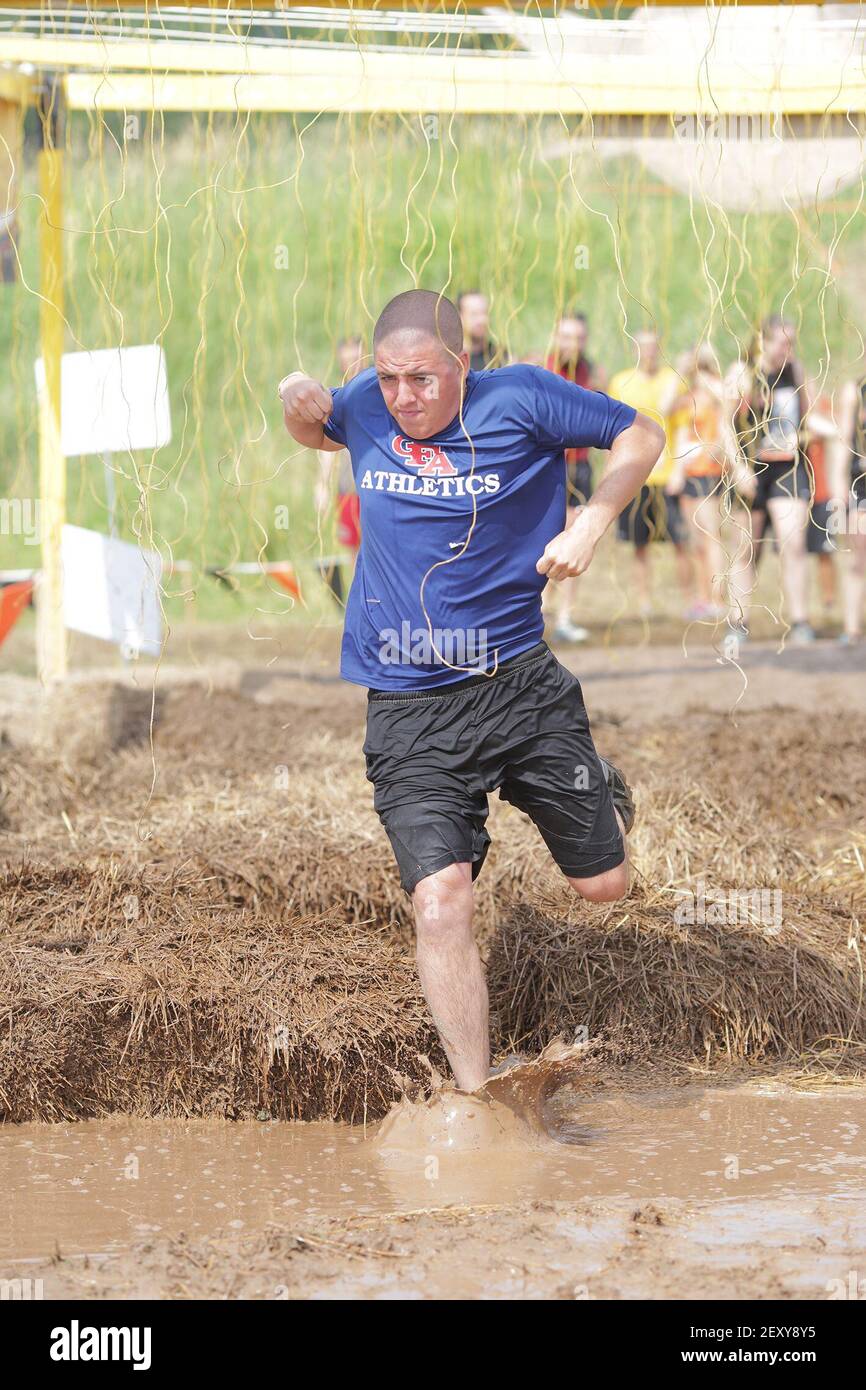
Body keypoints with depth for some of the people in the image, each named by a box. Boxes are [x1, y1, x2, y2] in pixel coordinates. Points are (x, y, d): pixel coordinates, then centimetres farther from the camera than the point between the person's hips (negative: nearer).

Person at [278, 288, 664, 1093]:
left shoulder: (518, 398, -5)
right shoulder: (367, 405, 5)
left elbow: (640, 436, 5)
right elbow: (317, 432, 29)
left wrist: (592, 523, -8)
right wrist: (298, 403, 6)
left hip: (520, 686, -1)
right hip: (408, 713, 1)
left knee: (602, 887, 9)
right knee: (439, 900, -16)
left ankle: (602, 795, 45)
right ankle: (474, 1100, -6)